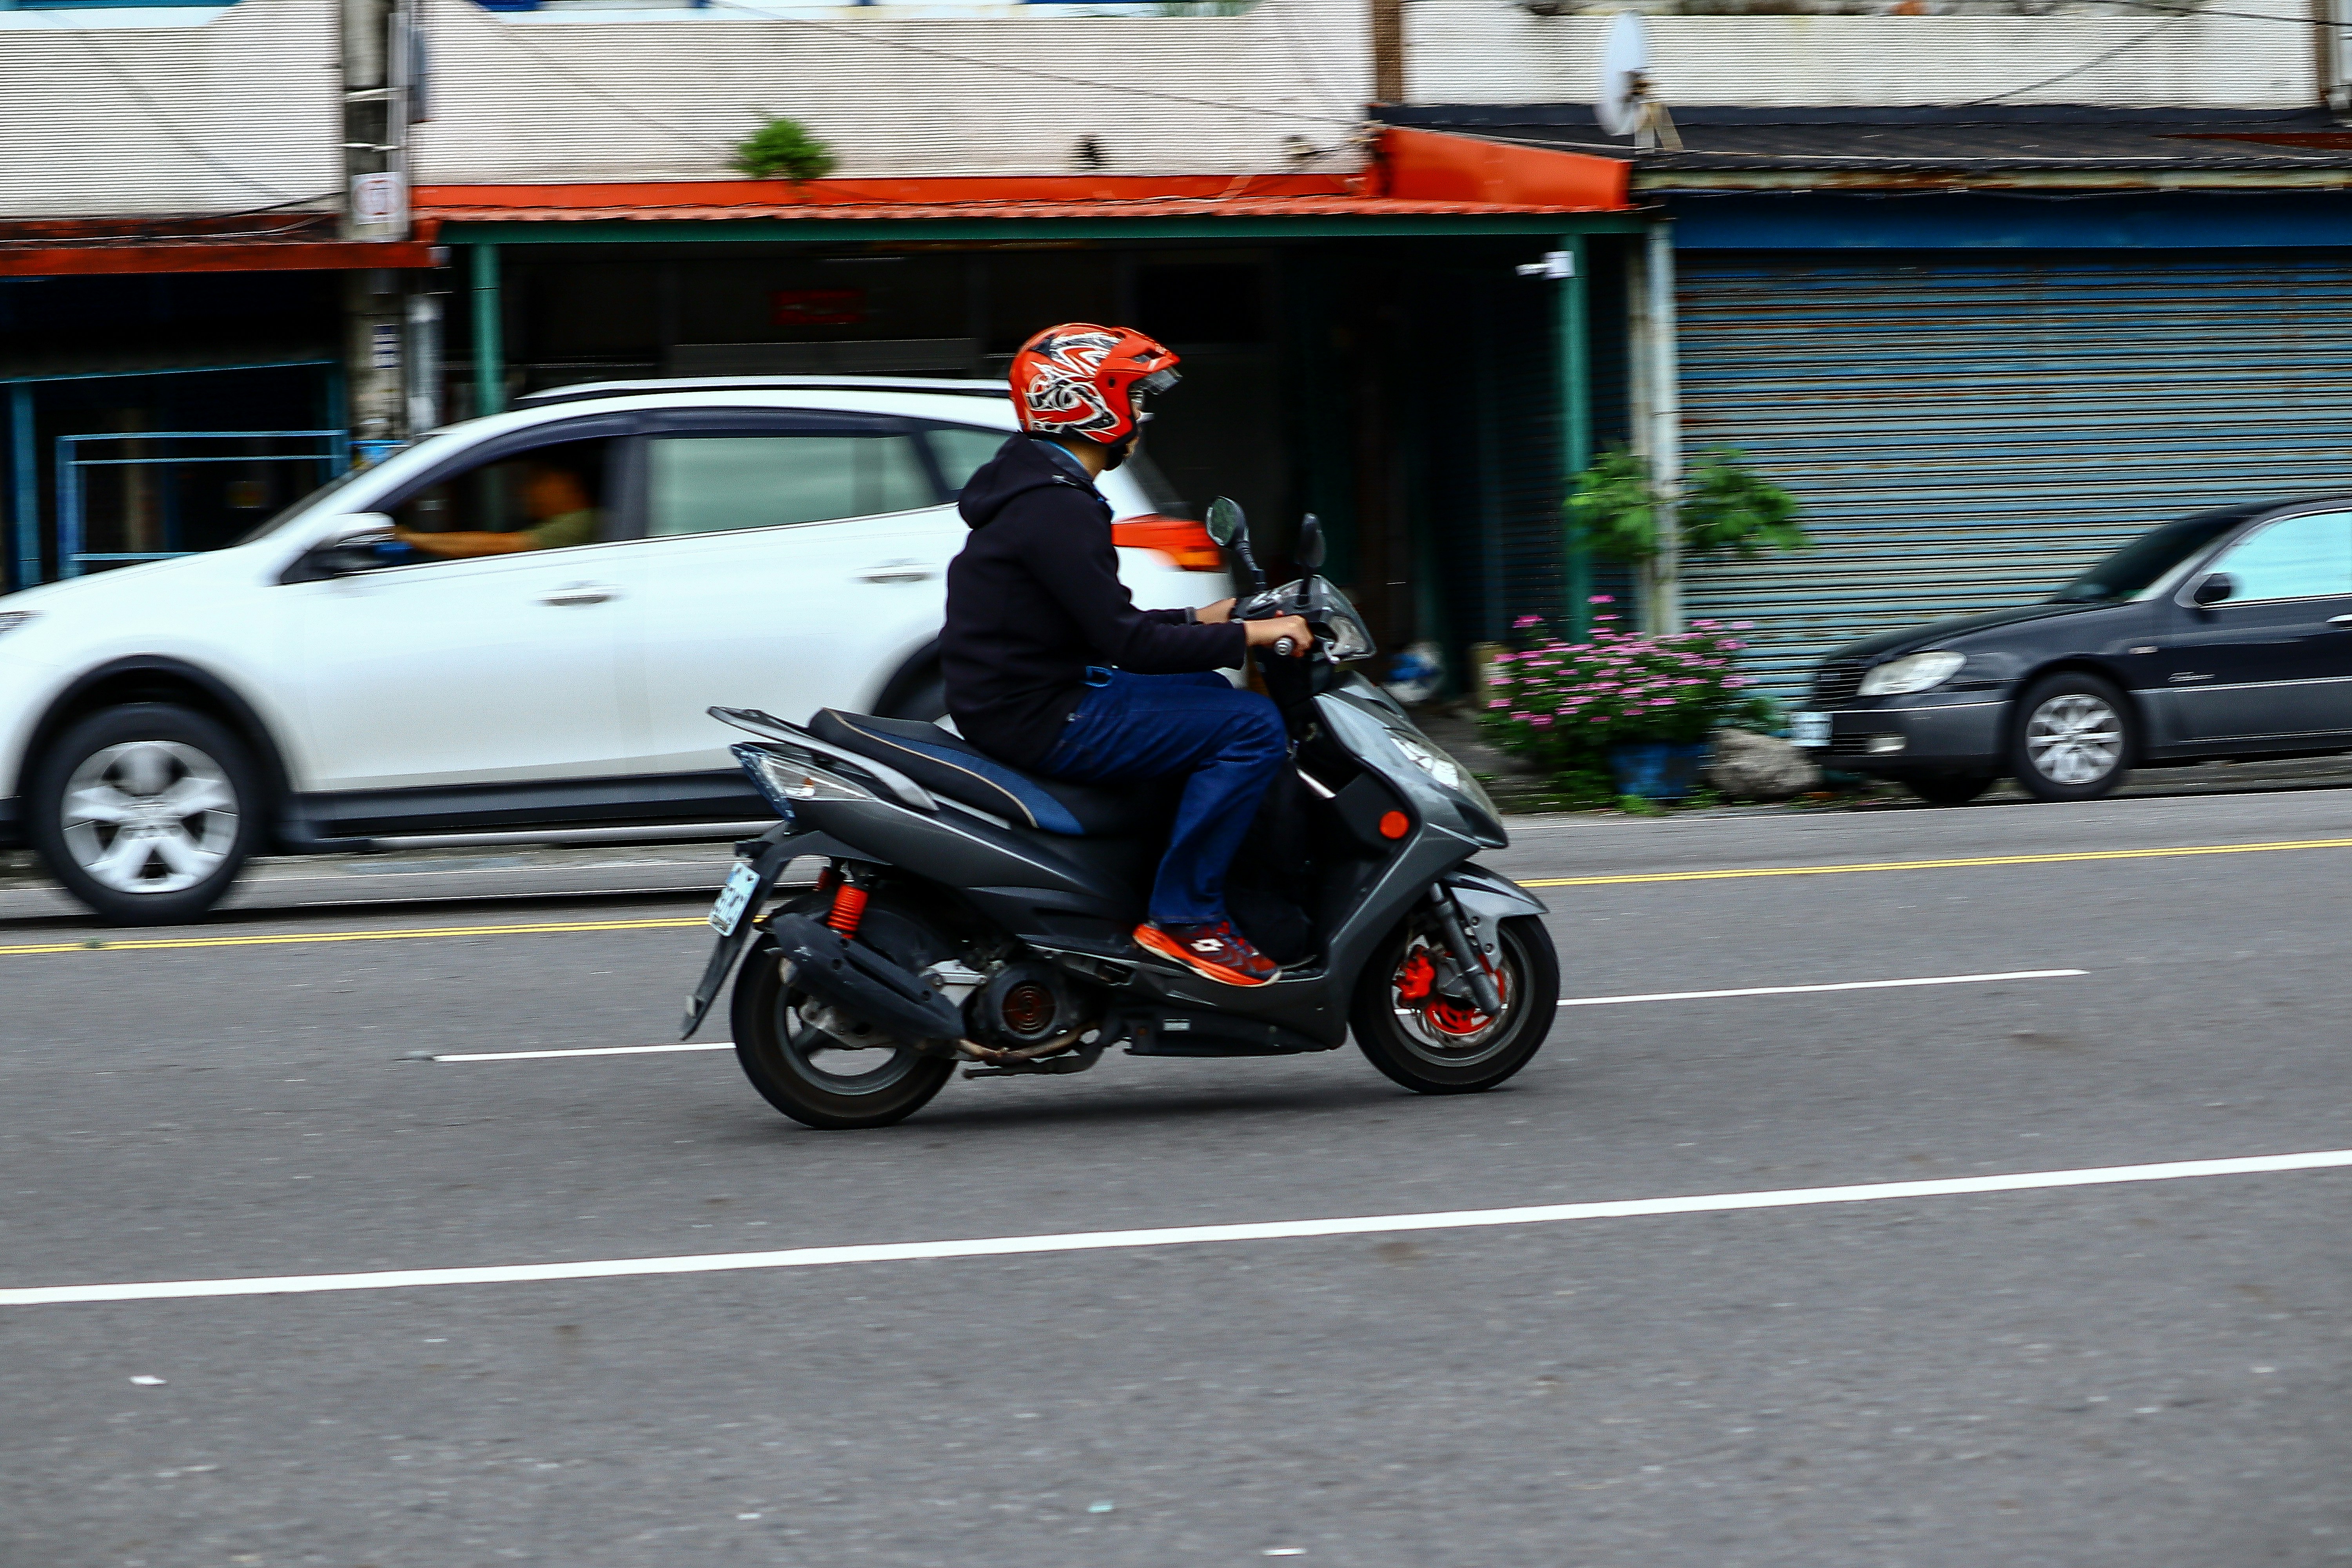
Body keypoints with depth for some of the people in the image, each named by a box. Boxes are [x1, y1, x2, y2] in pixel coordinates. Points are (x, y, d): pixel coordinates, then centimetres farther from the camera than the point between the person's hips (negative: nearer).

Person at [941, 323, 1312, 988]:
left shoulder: (1038, 487, 15)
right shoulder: (1056, 509, -19)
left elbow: (1103, 623, 22)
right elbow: (1123, 641, -23)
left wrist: (1197, 621, 16)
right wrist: (1246, 636, -17)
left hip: (1015, 701, 11)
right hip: (1039, 720, -11)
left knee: (1211, 696, 25)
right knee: (1252, 727, -15)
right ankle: (1183, 916, -12)